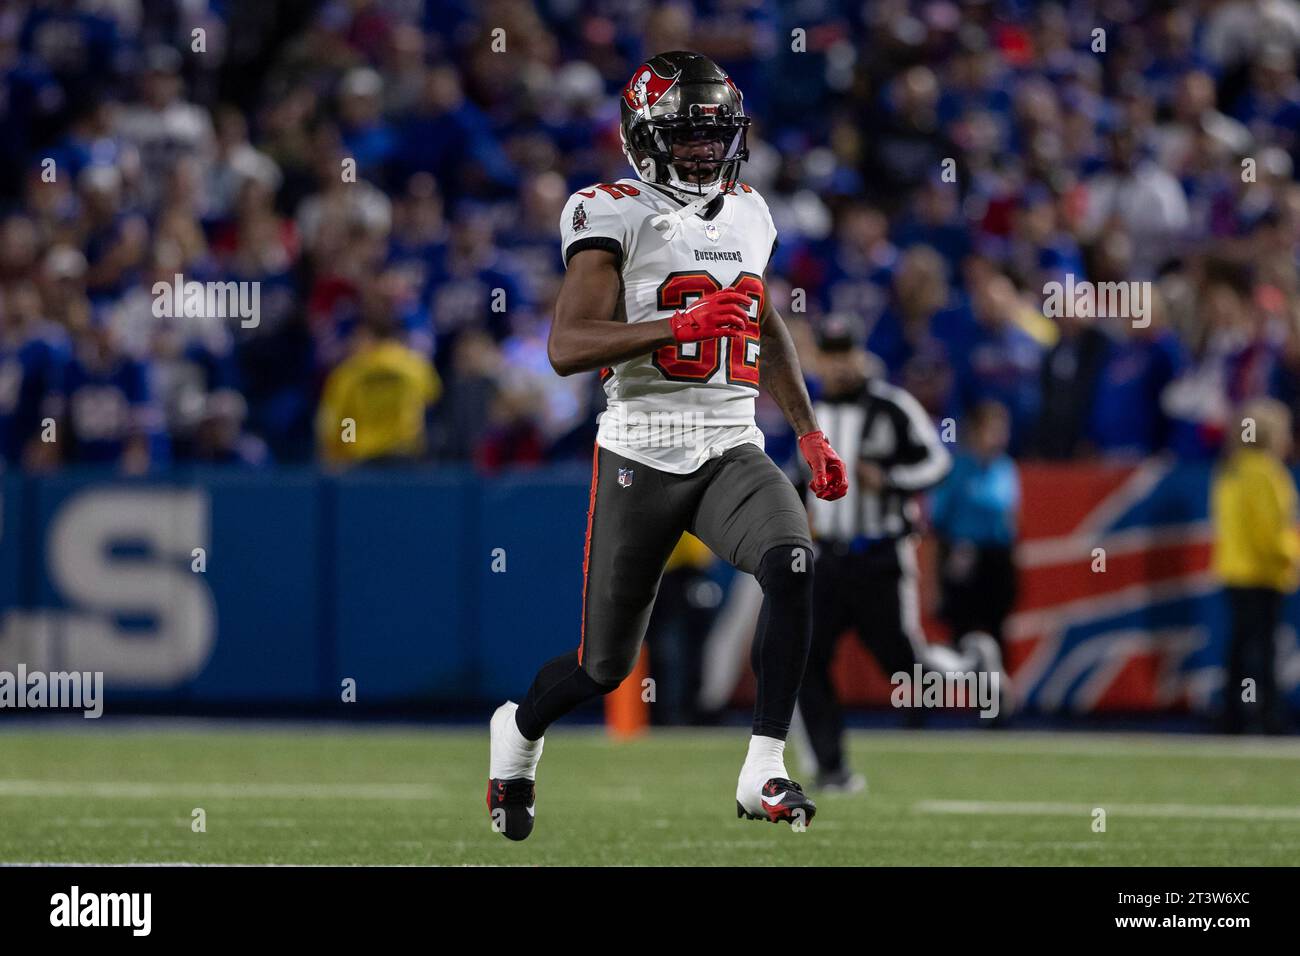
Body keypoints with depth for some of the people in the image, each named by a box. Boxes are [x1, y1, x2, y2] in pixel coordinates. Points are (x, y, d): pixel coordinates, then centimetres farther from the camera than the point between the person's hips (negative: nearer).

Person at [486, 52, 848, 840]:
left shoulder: (748, 214, 11)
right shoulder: (617, 216, -8)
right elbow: (568, 347, -19)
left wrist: (811, 433, 23)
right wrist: (682, 325, -28)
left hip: (732, 451, 4)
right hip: (642, 456, -4)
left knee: (793, 565, -27)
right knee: (607, 664, 6)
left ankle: (763, 772, -24)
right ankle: (521, 730, 41)